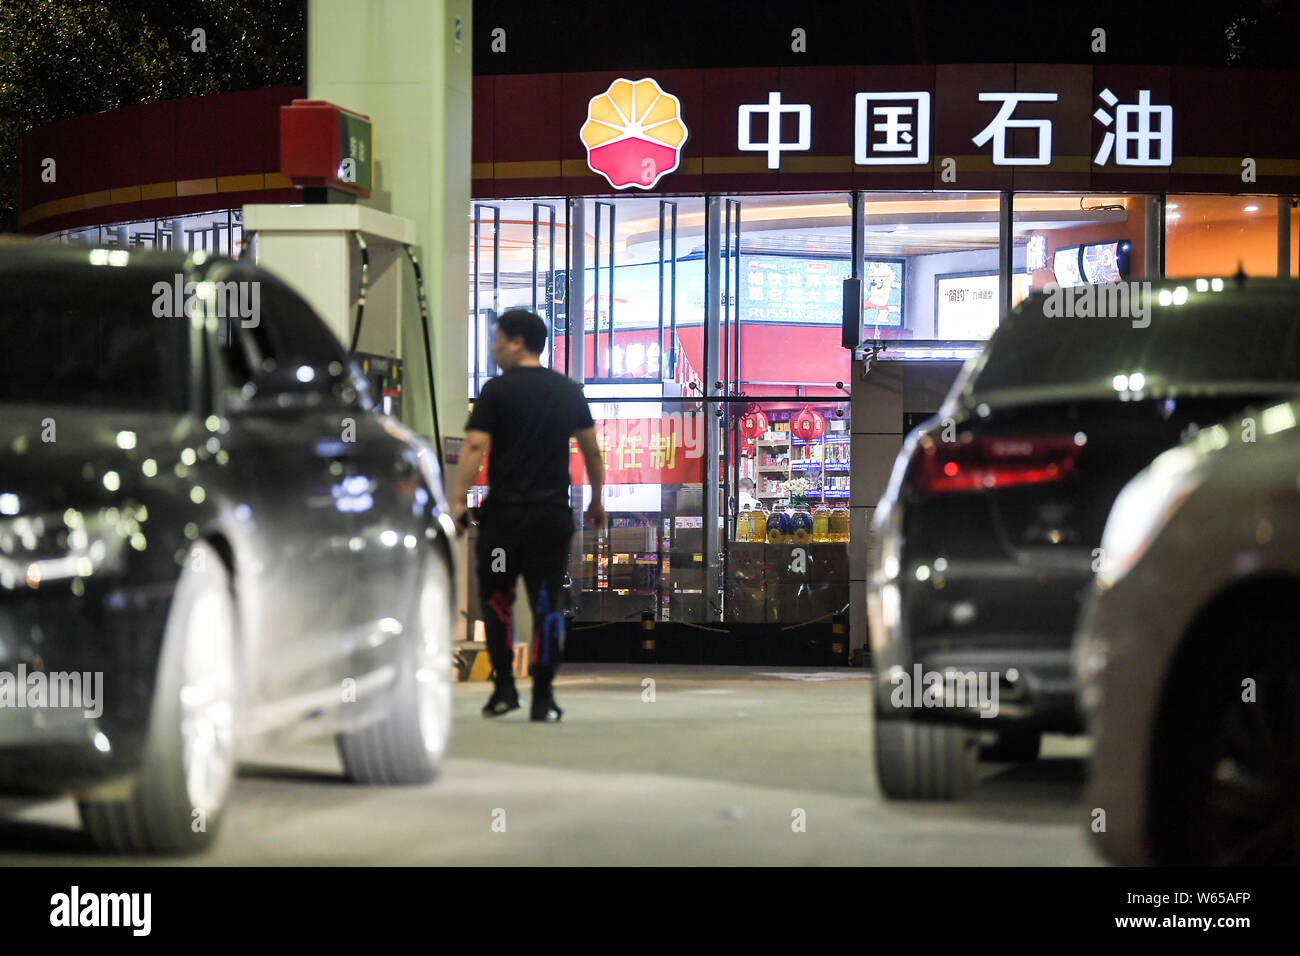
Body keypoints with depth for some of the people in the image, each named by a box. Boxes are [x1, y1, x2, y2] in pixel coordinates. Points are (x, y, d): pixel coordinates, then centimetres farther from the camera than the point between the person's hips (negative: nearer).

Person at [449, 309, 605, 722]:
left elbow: (475, 446, -11)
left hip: (504, 512, -3)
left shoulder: (497, 390, -3)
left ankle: (504, 687, 8)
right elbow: (592, 449, 16)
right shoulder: (569, 391, 10)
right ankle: (543, 696, -1)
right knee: (547, 603, 3)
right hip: (553, 514, 3)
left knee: (496, 598, 13)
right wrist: (597, 502, 26)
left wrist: (458, 501, -11)